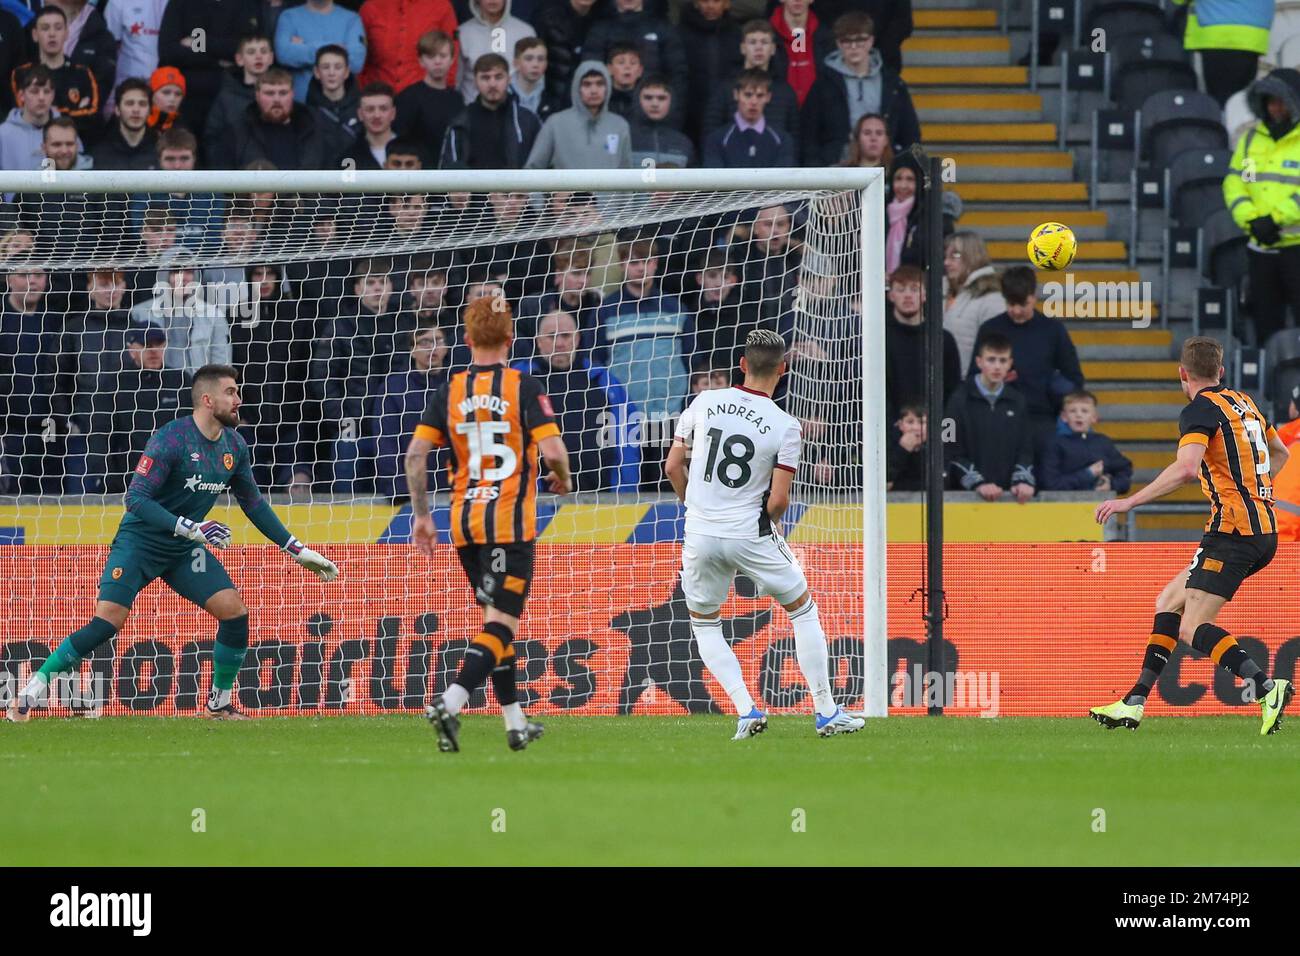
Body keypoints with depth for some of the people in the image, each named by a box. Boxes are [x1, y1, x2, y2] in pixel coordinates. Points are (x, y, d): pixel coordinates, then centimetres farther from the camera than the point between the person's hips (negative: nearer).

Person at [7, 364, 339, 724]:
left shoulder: (234, 445, 1)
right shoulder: (171, 438, -21)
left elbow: (253, 503, 14)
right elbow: (136, 498, -25)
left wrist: (297, 550, 13)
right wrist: (189, 527, -34)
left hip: (185, 550, 6)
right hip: (140, 542, -6)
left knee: (235, 612, -8)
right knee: (106, 623, -18)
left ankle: (218, 704, 9)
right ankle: (33, 690, -7)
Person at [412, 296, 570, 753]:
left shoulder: (449, 392, 4)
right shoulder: (524, 387, -7)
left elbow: (416, 453, -2)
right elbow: (552, 450, -15)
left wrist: (421, 515, 6)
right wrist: (563, 479, 7)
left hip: (465, 524, 5)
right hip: (510, 522, -5)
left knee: (495, 618, 18)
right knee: (501, 624, -5)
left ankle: (515, 723, 23)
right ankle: (450, 703, -27)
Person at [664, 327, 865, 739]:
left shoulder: (704, 403, -2)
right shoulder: (785, 426, -9)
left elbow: (673, 466, 3)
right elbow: (778, 500, -11)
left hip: (701, 535, 2)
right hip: (751, 534, -2)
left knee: (704, 624, 20)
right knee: (803, 609, 17)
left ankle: (746, 710, 4)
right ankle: (826, 712, 16)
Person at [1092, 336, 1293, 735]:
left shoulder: (1201, 410, -9)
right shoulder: (1243, 402, 17)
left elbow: (1186, 467, -26)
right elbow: (1279, 454, 33)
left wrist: (1130, 502, -22)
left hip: (1233, 528, -9)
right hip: (1264, 530, 9)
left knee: (1192, 629, -13)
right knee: (1169, 602, 17)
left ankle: (1266, 687, -32)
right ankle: (1134, 703, 15)